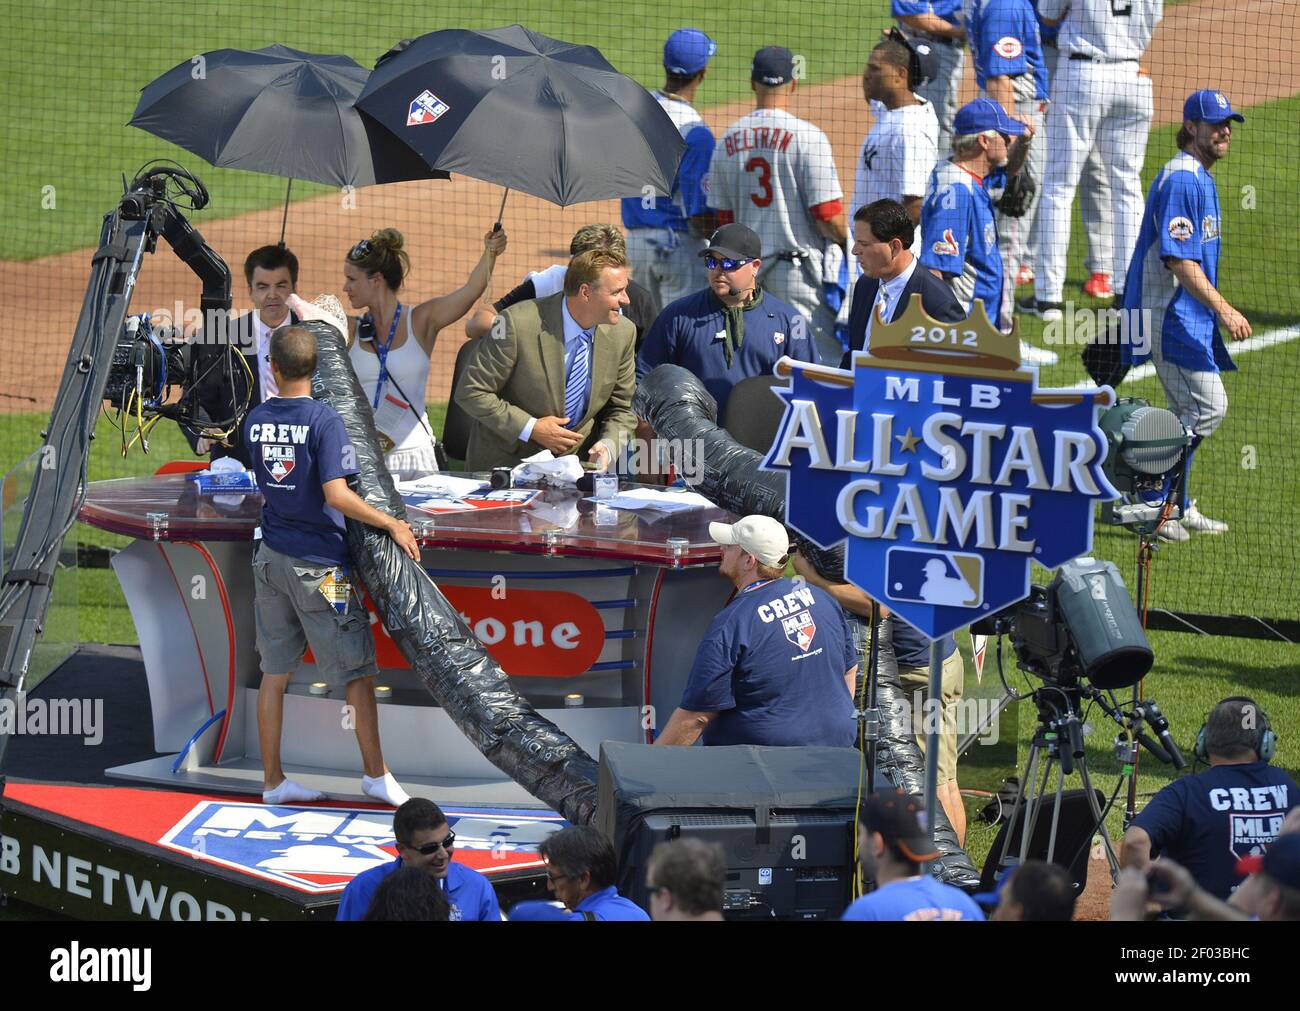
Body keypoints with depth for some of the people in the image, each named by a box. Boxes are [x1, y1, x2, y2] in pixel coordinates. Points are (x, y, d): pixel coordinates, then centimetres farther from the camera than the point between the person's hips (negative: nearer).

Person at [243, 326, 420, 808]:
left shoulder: (256, 420, 2)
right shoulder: (323, 420, -16)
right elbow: (336, 495, -23)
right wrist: (391, 523, -13)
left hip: (271, 559, 6)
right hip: (317, 563, -6)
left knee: (275, 672, 12)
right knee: (358, 672, 6)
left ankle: (272, 780, 15)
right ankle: (375, 774, 9)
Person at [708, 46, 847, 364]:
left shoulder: (728, 141, 5)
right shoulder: (807, 137, -12)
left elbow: (724, 219, 10)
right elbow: (827, 217, -14)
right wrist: (845, 242, 5)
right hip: (799, 266, -6)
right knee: (822, 357, -3)